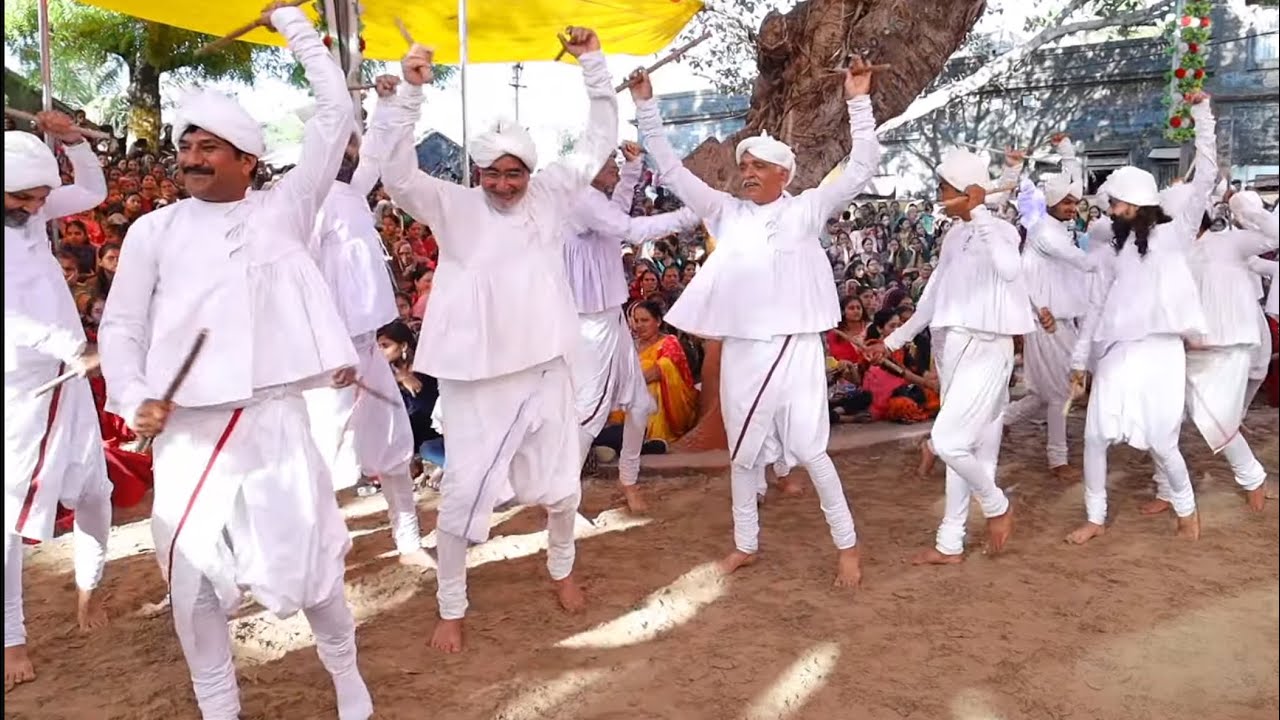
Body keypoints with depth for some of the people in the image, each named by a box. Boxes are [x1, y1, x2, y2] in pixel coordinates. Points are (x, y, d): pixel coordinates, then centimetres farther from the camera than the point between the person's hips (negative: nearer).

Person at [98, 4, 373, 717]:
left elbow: (336, 116, 0)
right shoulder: (154, 230, 6)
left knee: (311, 562, 7)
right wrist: (134, 397, -8)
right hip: (186, 429, 2)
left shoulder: (285, 209, 2)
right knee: (194, 580, 10)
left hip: (275, 419, -1)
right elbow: (120, 326, 8)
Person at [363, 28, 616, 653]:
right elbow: (396, 174, -20)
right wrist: (408, 93, -30)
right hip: (475, 377, -3)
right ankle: (451, 608, 23)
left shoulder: (550, 195, 3)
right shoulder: (453, 207, -5)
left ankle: (561, 570, 45)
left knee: (561, 482, 18)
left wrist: (593, 65, -2)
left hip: (543, 369, 3)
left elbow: (598, 142, 7)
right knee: (463, 493, 3)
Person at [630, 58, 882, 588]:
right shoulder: (726, 212, 8)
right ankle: (746, 544, 29)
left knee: (809, 449, -1)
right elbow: (672, 171, 10)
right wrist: (646, 108, 6)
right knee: (743, 450, 13)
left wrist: (858, 101, -11)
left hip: (794, 346, -4)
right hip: (740, 349, 4)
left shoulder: (806, 209, 1)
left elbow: (862, 168, -5)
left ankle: (847, 545, 16)